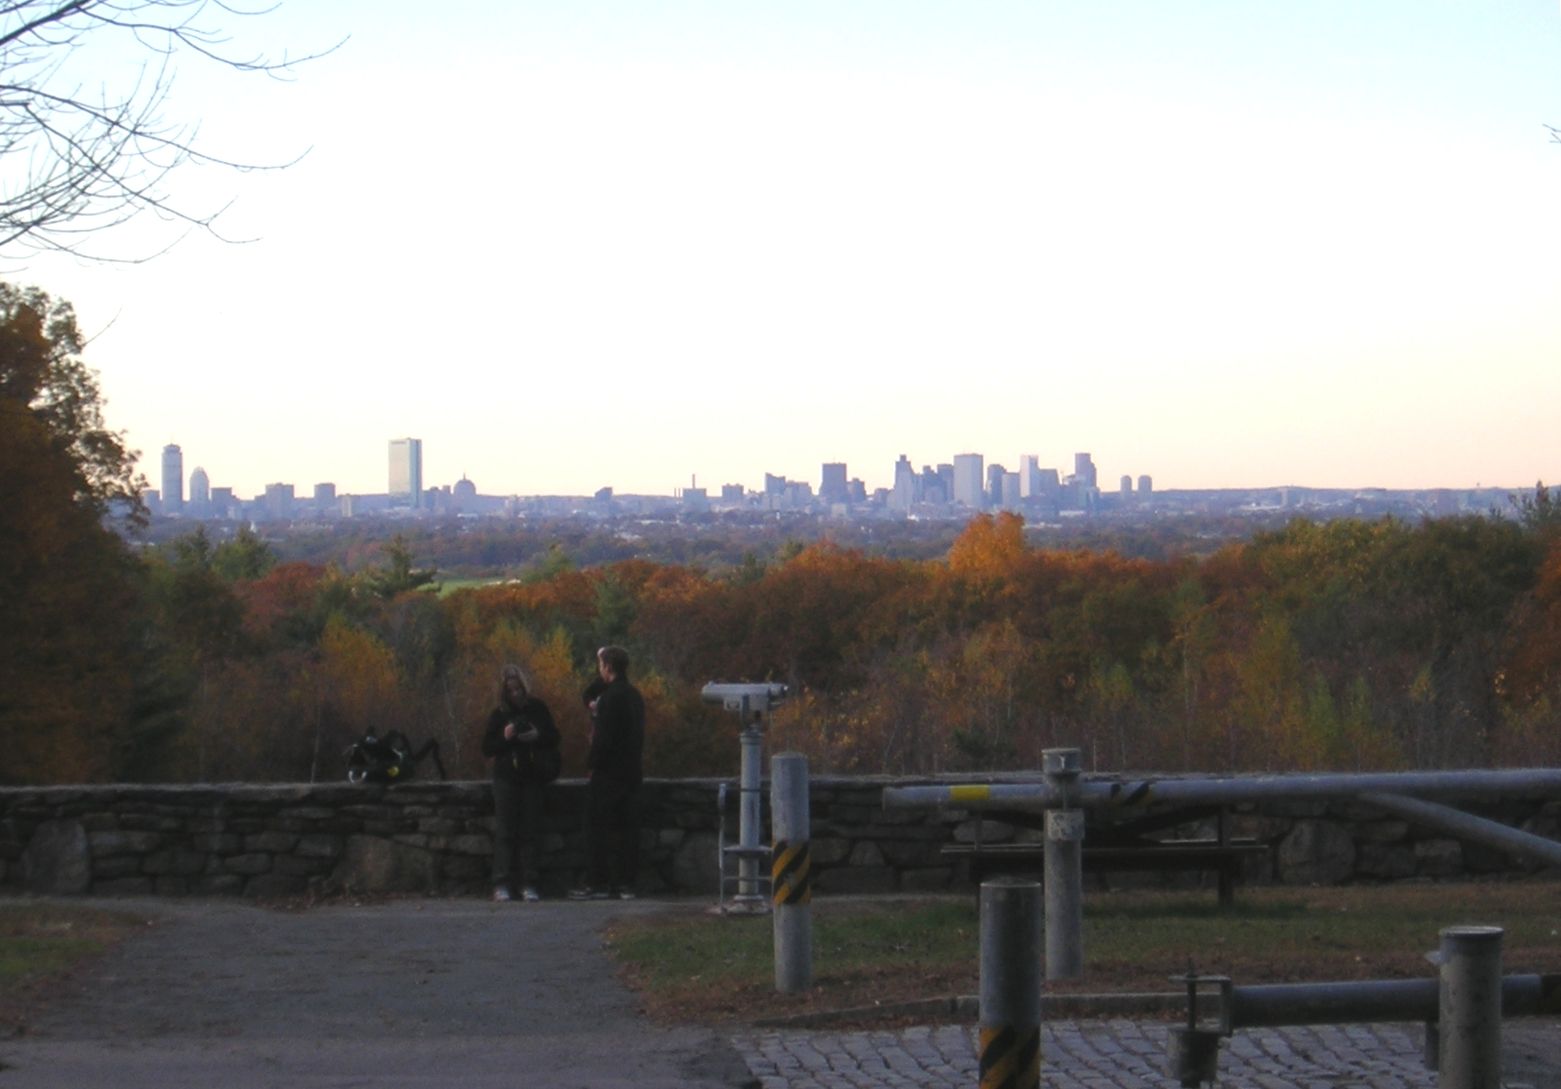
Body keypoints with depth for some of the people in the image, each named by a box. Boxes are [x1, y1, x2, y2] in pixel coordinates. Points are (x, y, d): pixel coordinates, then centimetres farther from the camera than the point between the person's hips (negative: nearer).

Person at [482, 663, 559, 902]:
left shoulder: (537, 709, 4)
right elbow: (487, 748, 2)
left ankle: (528, 884, 3)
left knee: (529, 831, 1)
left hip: (532, 777, 1)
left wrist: (537, 736, -13)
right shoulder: (499, 715, 3)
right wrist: (504, 738, -16)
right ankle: (502, 884, -4)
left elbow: (554, 737, 7)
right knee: (504, 831, -4)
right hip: (506, 777, -1)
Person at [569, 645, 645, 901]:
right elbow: (589, 697, 25)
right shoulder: (634, 695, 14)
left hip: (609, 773, -8)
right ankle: (626, 883, 7)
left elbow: (603, 737, -19)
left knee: (601, 829, -4)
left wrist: (592, 763, -10)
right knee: (627, 829, 7)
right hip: (632, 772, 9)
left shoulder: (610, 697, -15)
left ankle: (599, 884, -4)